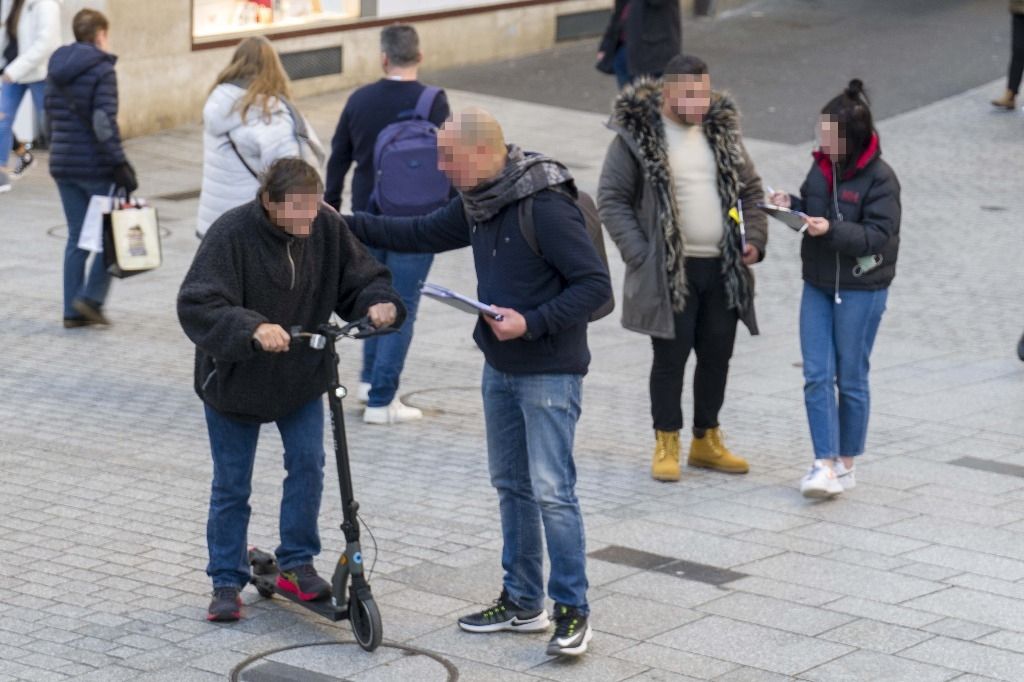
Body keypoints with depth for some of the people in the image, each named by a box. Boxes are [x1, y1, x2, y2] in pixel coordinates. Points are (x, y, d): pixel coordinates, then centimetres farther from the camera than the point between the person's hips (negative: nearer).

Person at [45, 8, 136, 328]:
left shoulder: (57, 70, 10)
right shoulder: (101, 70, -12)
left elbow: (50, 110, 16)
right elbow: (104, 122, -19)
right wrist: (120, 164, -19)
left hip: (62, 163, 7)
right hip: (96, 166, -7)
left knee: (77, 237, 12)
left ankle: (73, 310, 11)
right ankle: (91, 297, -3)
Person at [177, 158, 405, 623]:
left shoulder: (326, 227, -13)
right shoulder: (231, 234, -25)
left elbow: (362, 278, -2)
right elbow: (197, 306, -33)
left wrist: (379, 303, -26)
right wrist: (251, 329, -50)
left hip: (302, 376, 3)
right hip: (235, 380, -3)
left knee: (308, 461, -7)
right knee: (231, 486, 6)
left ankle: (297, 564, 12)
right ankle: (226, 581, 19)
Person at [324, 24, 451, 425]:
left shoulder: (359, 100, 0)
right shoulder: (432, 102, -12)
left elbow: (338, 160, 9)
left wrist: (331, 208, 20)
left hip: (367, 215, 4)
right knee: (402, 306, 1)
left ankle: (371, 380, 30)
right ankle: (381, 400, 2)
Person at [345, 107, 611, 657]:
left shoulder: (545, 206, -21)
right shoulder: (477, 204, 6)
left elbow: (595, 285, -21)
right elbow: (420, 234, 19)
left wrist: (532, 323, -27)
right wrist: (347, 225, 11)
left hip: (548, 372, -9)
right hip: (500, 367, 9)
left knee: (551, 490, -9)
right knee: (511, 485, 15)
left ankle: (573, 611, 1)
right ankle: (522, 602, 26)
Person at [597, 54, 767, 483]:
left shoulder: (721, 130, 9)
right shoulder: (636, 135, -7)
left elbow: (750, 189, 18)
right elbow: (611, 199, -6)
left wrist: (754, 238, 3)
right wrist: (640, 254, -14)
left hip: (723, 269, 5)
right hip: (668, 271, -5)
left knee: (717, 355, 11)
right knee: (670, 356, 0)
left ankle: (706, 441, 26)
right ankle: (666, 445, 14)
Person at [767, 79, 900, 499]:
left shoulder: (879, 178, -14)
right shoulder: (822, 166, 4)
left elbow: (879, 236, -18)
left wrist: (831, 230, -29)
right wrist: (791, 205, -5)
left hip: (861, 289, -6)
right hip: (818, 284, 6)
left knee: (851, 379, 6)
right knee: (816, 376, -1)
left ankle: (846, 464, 19)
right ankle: (824, 464, 2)